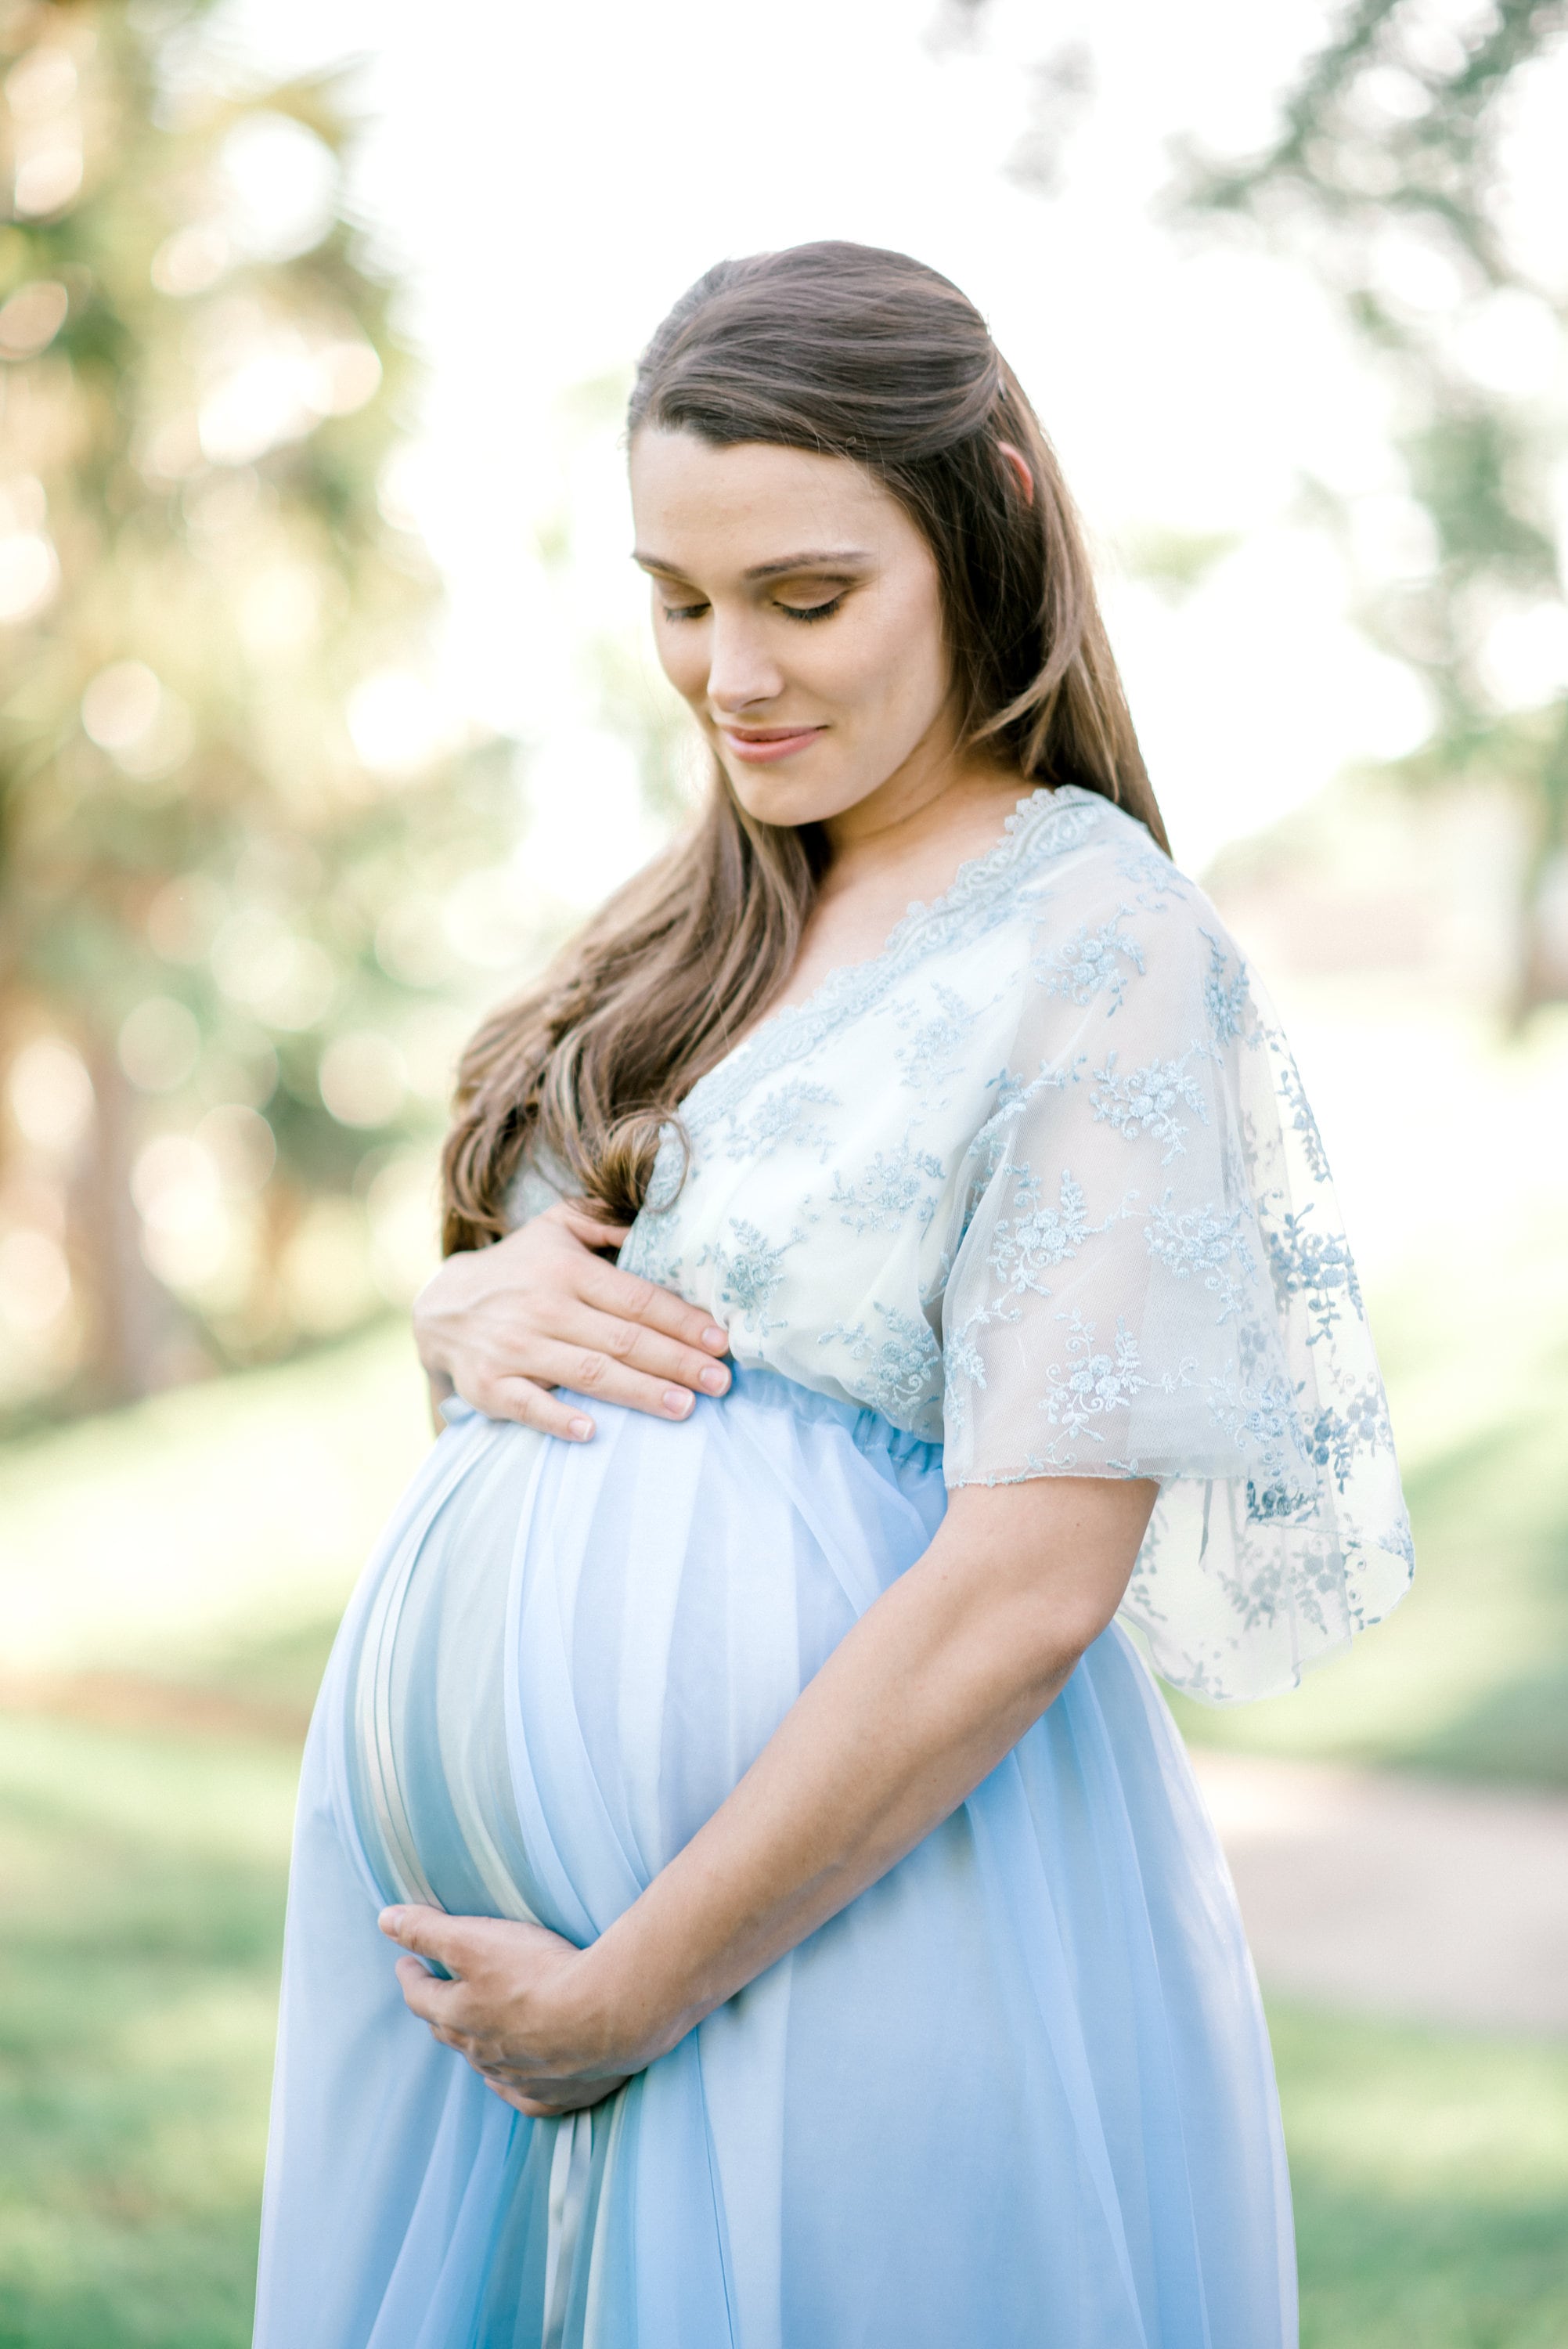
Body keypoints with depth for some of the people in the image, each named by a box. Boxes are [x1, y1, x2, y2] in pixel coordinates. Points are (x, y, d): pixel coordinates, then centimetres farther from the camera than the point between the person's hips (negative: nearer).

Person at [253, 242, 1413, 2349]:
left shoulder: (1098, 944, -11)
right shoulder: (705, 925, 10)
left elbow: (1029, 1587, -18)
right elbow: (486, 1292, 18)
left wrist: (622, 1996, -16)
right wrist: (470, 1309, -6)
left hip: (846, 1924, -7)